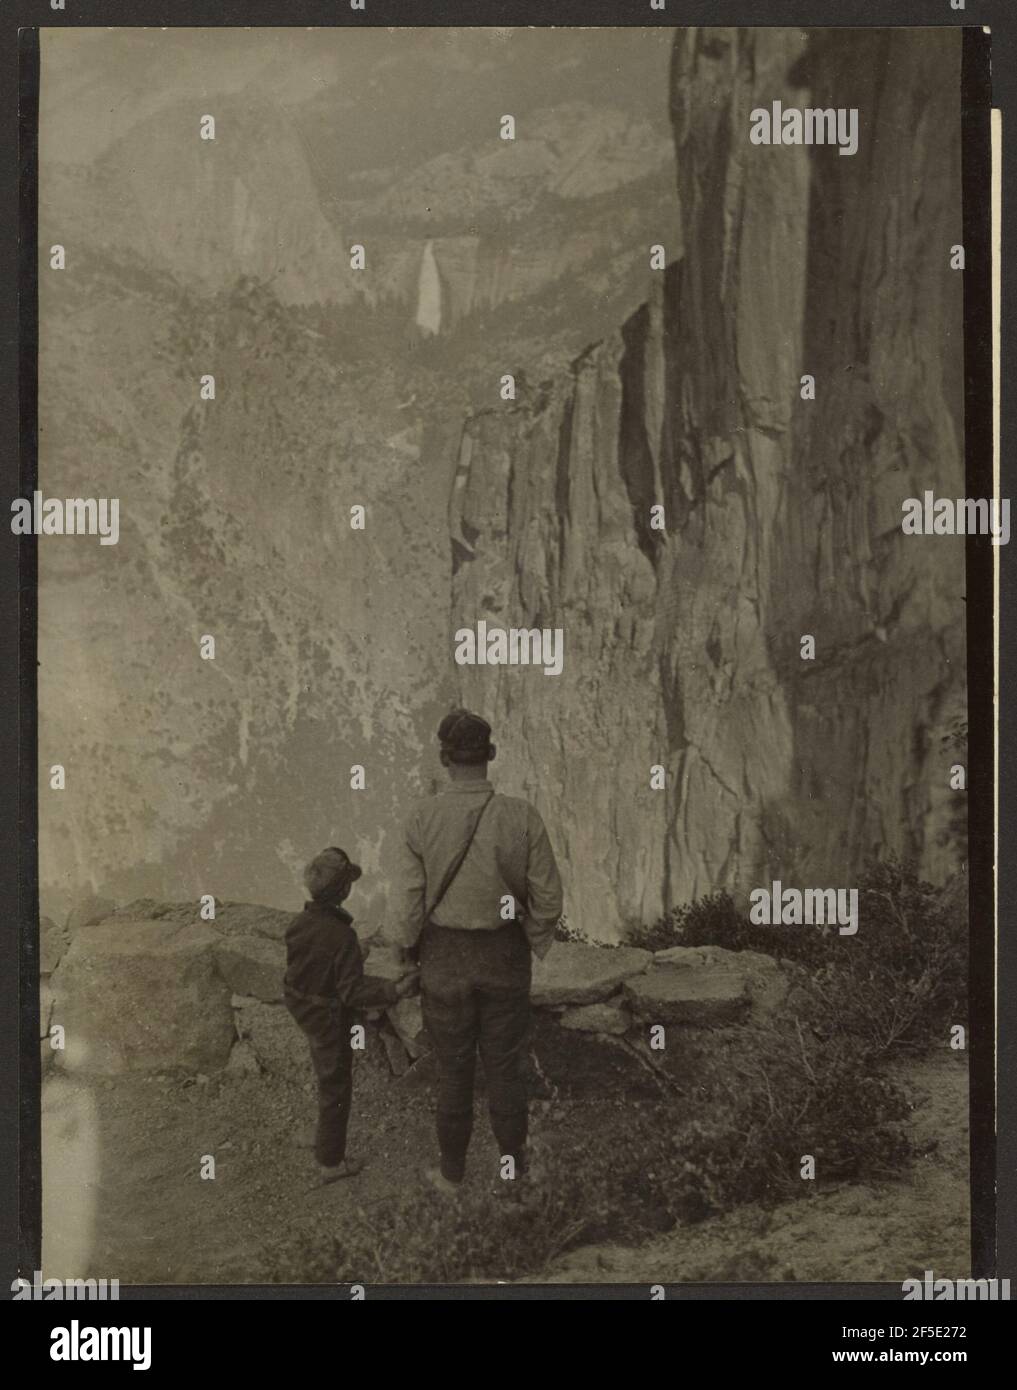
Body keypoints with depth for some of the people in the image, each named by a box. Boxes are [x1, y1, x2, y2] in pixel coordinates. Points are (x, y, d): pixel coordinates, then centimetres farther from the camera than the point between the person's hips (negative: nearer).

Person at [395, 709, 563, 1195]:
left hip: (445, 958, 0)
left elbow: (411, 903, -9)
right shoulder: (522, 817, -13)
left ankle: (452, 1174, 26)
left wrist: (412, 949, 9)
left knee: (453, 1070, 13)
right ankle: (513, 1169, 25)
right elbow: (548, 900, -8)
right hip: (505, 957, 0)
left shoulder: (422, 819, -14)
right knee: (505, 1068, 13)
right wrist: (533, 943, 10)